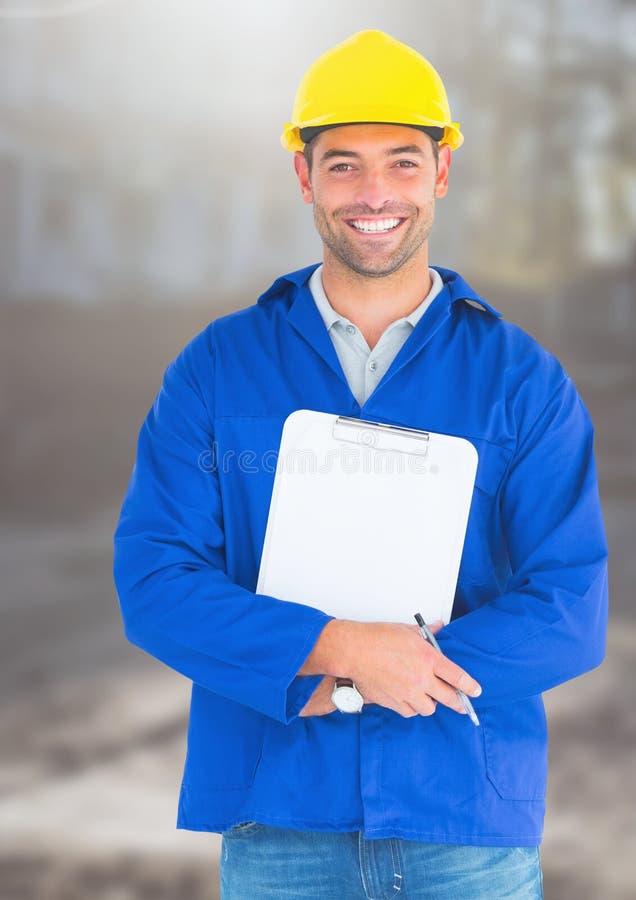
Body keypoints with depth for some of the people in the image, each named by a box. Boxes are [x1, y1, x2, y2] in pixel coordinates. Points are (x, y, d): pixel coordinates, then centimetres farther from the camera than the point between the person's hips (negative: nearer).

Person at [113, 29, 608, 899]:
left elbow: (571, 612, -8)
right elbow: (153, 580, -6)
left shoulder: (524, 379, 0)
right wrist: (338, 645, -21)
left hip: (472, 826, 0)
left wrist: (339, 688, -15)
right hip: (278, 823, 1)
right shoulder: (217, 368, 3)